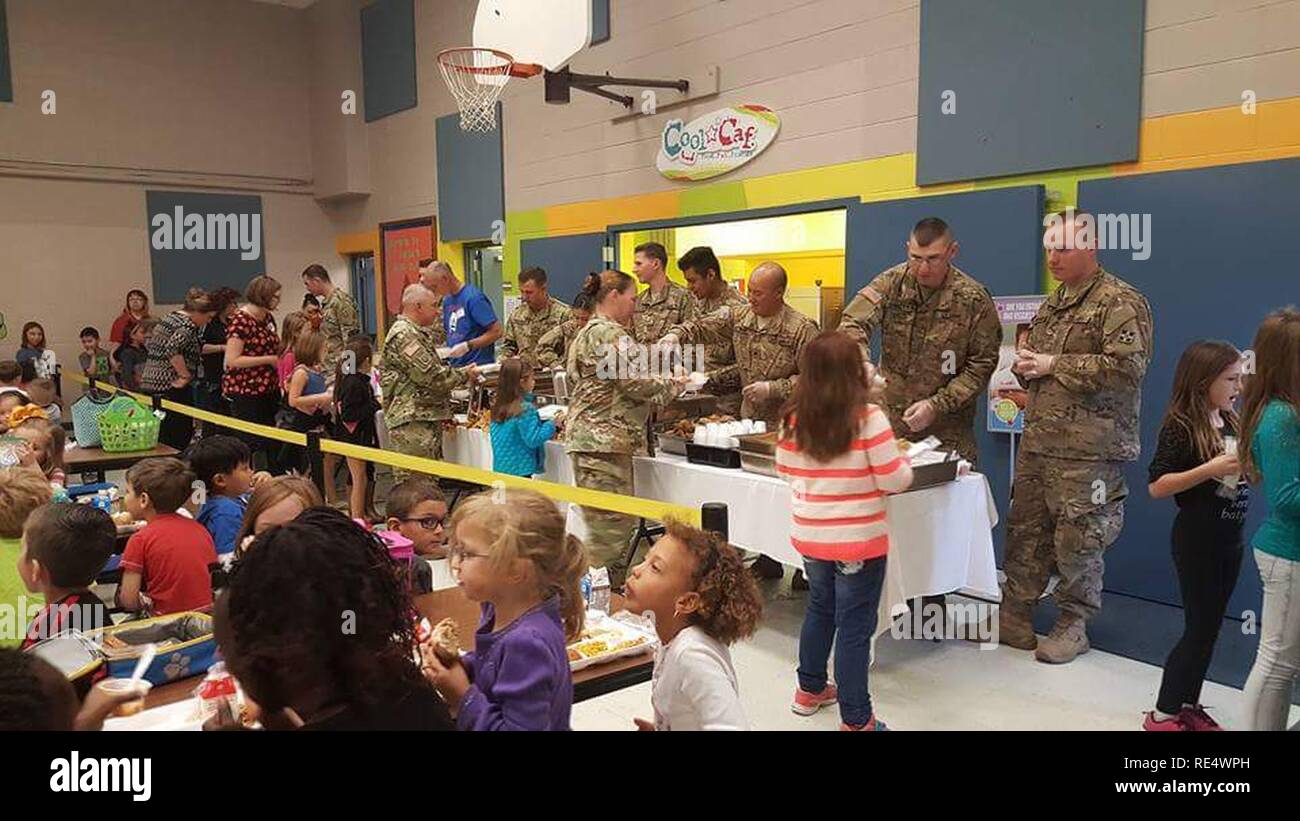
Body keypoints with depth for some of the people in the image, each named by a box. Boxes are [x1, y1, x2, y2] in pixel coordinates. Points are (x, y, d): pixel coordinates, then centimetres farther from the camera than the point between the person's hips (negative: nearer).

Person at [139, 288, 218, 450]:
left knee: (160, 434, 12)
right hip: (171, 386, -10)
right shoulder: (187, 325, -14)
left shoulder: (169, 317, 15)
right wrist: (185, 375, -19)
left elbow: (149, 344, 22)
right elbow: (172, 348, -28)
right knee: (180, 434, -5)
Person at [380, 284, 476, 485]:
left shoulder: (415, 333, 21)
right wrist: (464, 376, -6)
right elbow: (430, 376, -19)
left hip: (427, 419, 11)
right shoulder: (403, 335, -14)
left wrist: (461, 374, 14)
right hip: (412, 421, -11)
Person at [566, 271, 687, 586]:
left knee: (602, 522, 13)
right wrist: (673, 384, 1)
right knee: (612, 523, -7)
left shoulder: (586, 333, 21)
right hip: (604, 440, -11)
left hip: (586, 437, 11)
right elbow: (634, 382, -16)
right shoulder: (611, 334, -11)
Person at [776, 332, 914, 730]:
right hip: (859, 540, -5)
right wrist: (904, 462, 7)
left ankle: (810, 690, 41)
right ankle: (855, 719, 16)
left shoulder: (793, 419, -4)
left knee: (819, 609, 25)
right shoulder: (869, 418, -17)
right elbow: (894, 480, -14)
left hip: (810, 536, 5)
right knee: (854, 625, 6)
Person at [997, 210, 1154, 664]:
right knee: (1025, 532, 11)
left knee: (1078, 541, 1)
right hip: (1036, 442, 8)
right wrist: (1025, 365, 5)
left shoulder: (1121, 302, -8)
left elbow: (1126, 368, -20)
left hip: (1087, 449, -8)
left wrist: (1055, 365, -16)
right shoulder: (1053, 304, 18)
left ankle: (1073, 627, 17)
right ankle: (1014, 617, 21)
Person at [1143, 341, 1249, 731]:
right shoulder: (1181, 426, -15)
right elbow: (1156, 487, -19)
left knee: (1209, 626, 14)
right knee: (1199, 628, -1)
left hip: (1230, 541, 7)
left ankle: (1189, 704, 27)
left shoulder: (1232, 424, 7)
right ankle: (1163, 713, 11)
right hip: (1197, 541, -7)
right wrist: (1210, 469, -25)